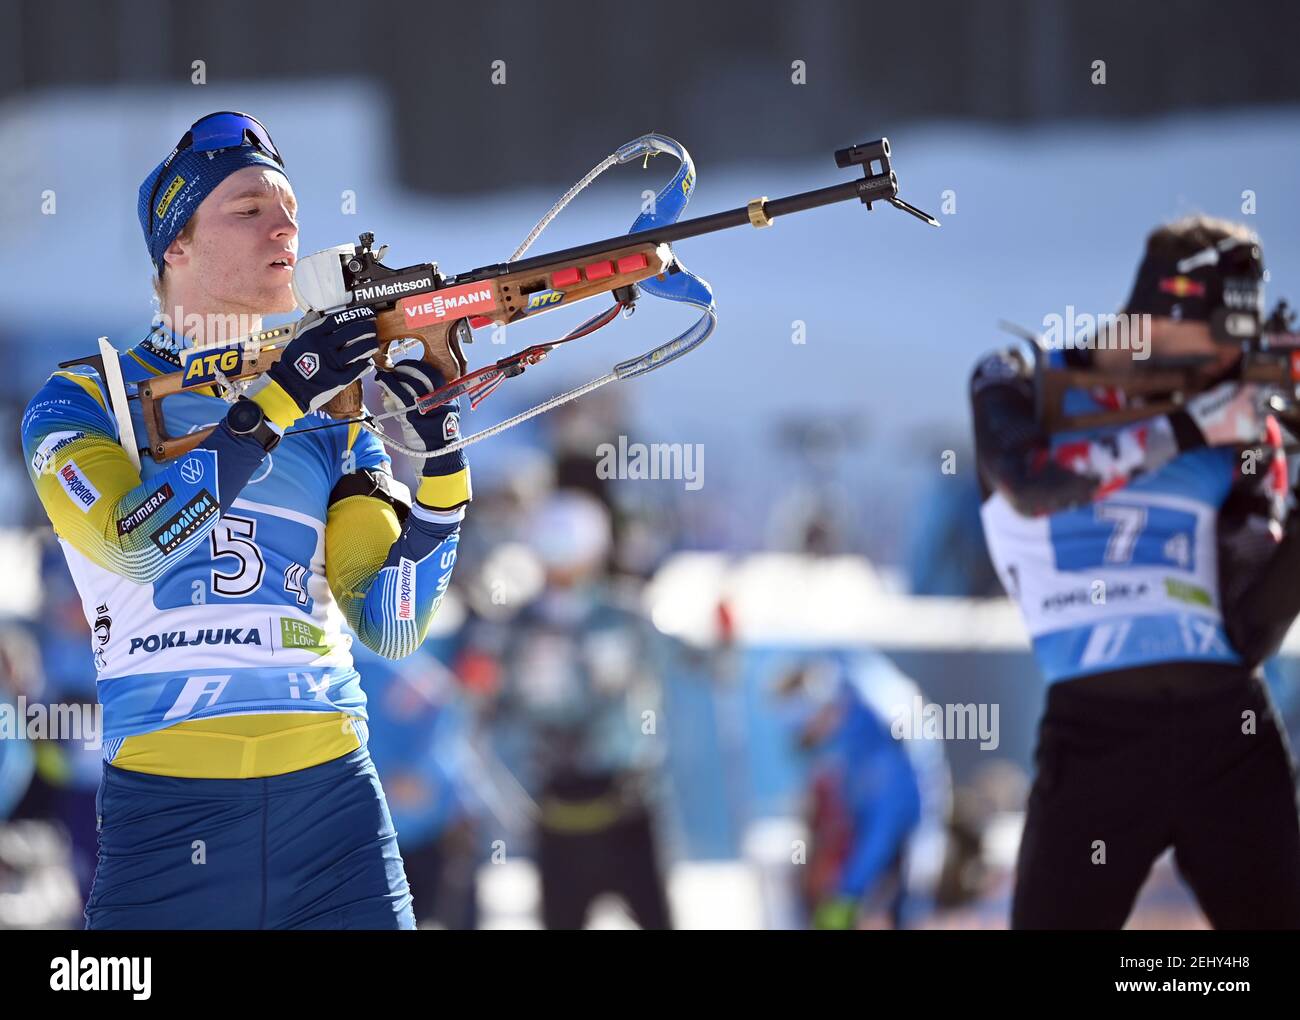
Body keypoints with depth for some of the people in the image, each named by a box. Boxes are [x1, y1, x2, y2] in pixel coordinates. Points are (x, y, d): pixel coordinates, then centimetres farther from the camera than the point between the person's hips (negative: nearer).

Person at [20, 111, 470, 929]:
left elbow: (389, 628, 5)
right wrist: (274, 404, -17)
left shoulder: (333, 418, 13)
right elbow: (133, 540, -14)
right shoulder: (83, 404, 5)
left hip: (333, 793, 3)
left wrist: (442, 476, -9)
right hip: (169, 807, -3)